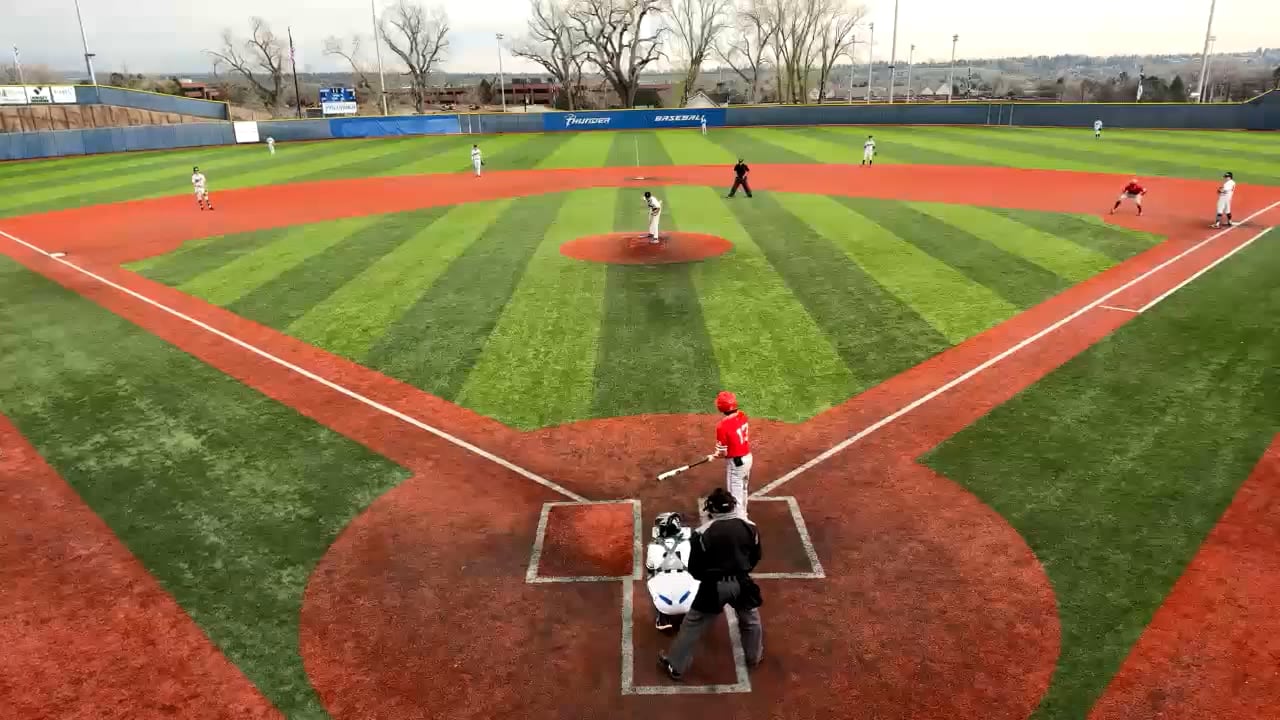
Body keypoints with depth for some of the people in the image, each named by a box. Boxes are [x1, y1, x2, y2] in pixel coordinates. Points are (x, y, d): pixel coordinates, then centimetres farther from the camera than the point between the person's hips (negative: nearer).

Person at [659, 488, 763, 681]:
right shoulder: (750, 527, -6)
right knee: (750, 620, 29)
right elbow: (755, 557, 8)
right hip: (742, 583, 3)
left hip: (714, 586, -3)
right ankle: (754, 657, 49)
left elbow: (694, 568, -7)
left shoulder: (703, 533, -15)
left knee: (692, 625, 12)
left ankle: (675, 666, 21)